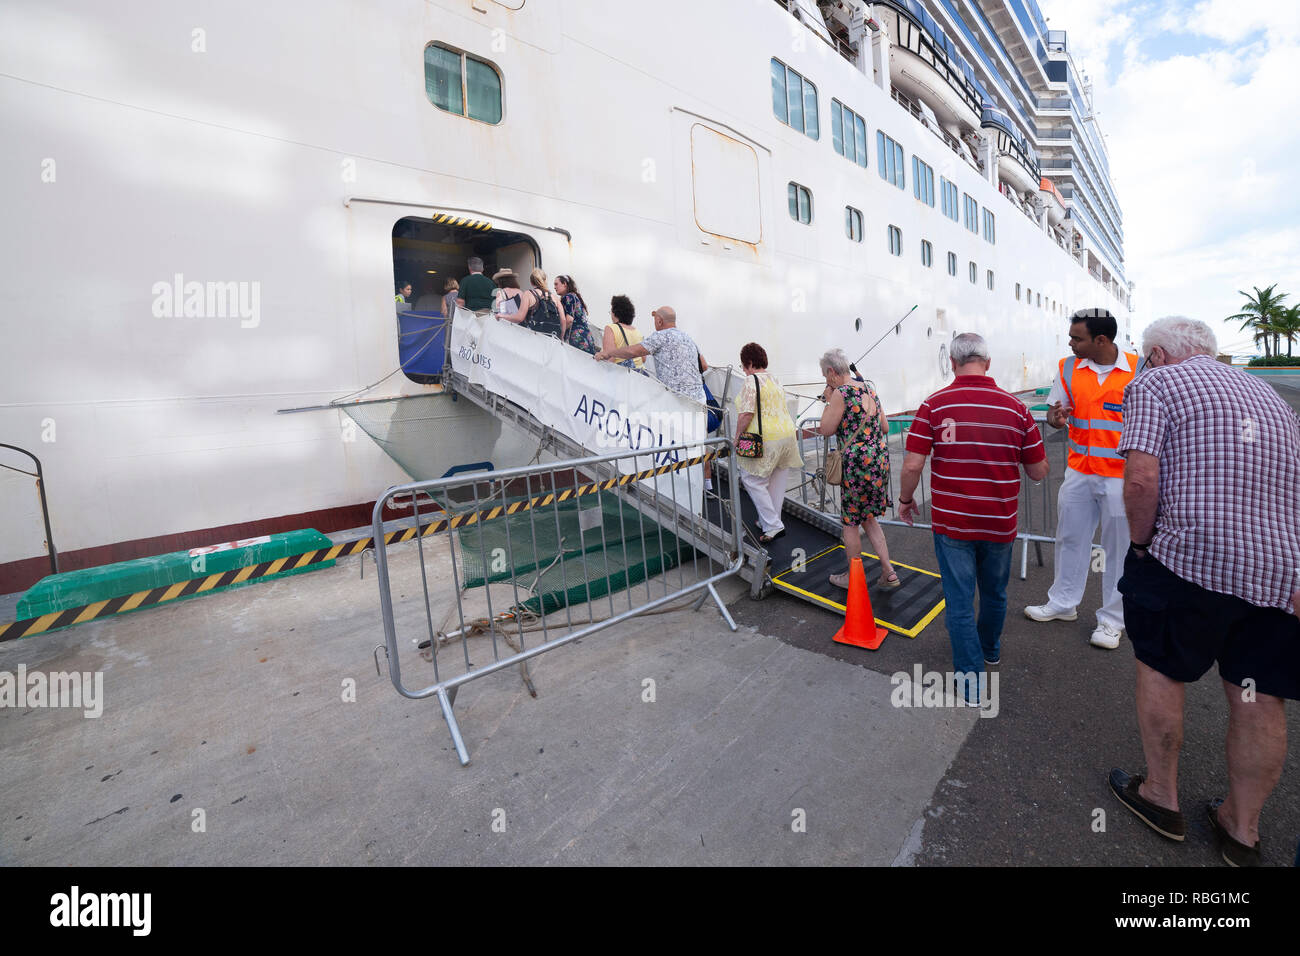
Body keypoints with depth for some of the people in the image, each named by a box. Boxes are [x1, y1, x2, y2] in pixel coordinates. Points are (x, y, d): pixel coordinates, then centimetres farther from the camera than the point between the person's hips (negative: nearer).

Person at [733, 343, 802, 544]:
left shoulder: (752, 380, -10)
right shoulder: (776, 381, 16)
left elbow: (746, 414, -19)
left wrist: (737, 436, -7)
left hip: (765, 440, -9)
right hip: (787, 435, 9)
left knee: (753, 480, 0)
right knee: (777, 482, 14)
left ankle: (772, 526, -3)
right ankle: (770, 521, 26)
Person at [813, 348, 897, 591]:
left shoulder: (841, 393, -14)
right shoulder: (869, 389, 12)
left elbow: (826, 430, -10)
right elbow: (884, 428, 17)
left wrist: (829, 401, -1)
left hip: (857, 463, -8)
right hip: (880, 460, 8)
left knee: (851, 522, 8)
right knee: (868, 517, 20)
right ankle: (888, 572, 20)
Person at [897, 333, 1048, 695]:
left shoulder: (934, 404, -11)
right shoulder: (1016, 407, -2)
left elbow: (913, 465, -15)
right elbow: (1039, 471, 3)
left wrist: (906, 499, 2)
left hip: (951, 522, -3)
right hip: (1000, 524, 4)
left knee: (959, 600, 8)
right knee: (994, 593, 25)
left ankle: (971, 677, 14)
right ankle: (989, 647, 49)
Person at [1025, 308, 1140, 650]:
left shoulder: (1138, 369, -6)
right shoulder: (1068, 368, 2)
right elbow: (1054, 413, 7)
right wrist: (1056, 416, -17)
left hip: (1122, 476, -3)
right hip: (1079, 472, 3)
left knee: (1119, 546, 7)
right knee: (1070, 538, 12)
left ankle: (1112, 618, 22)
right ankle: (1063, 603, 29)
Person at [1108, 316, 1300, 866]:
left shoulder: (1155, 383, -3)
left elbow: (1141, 479, -18)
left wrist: (1141, 542, -4)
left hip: (1189, 559, -7)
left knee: (1161, 671, 11)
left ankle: (1161, 796, 26)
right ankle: (1242, 828, 30)